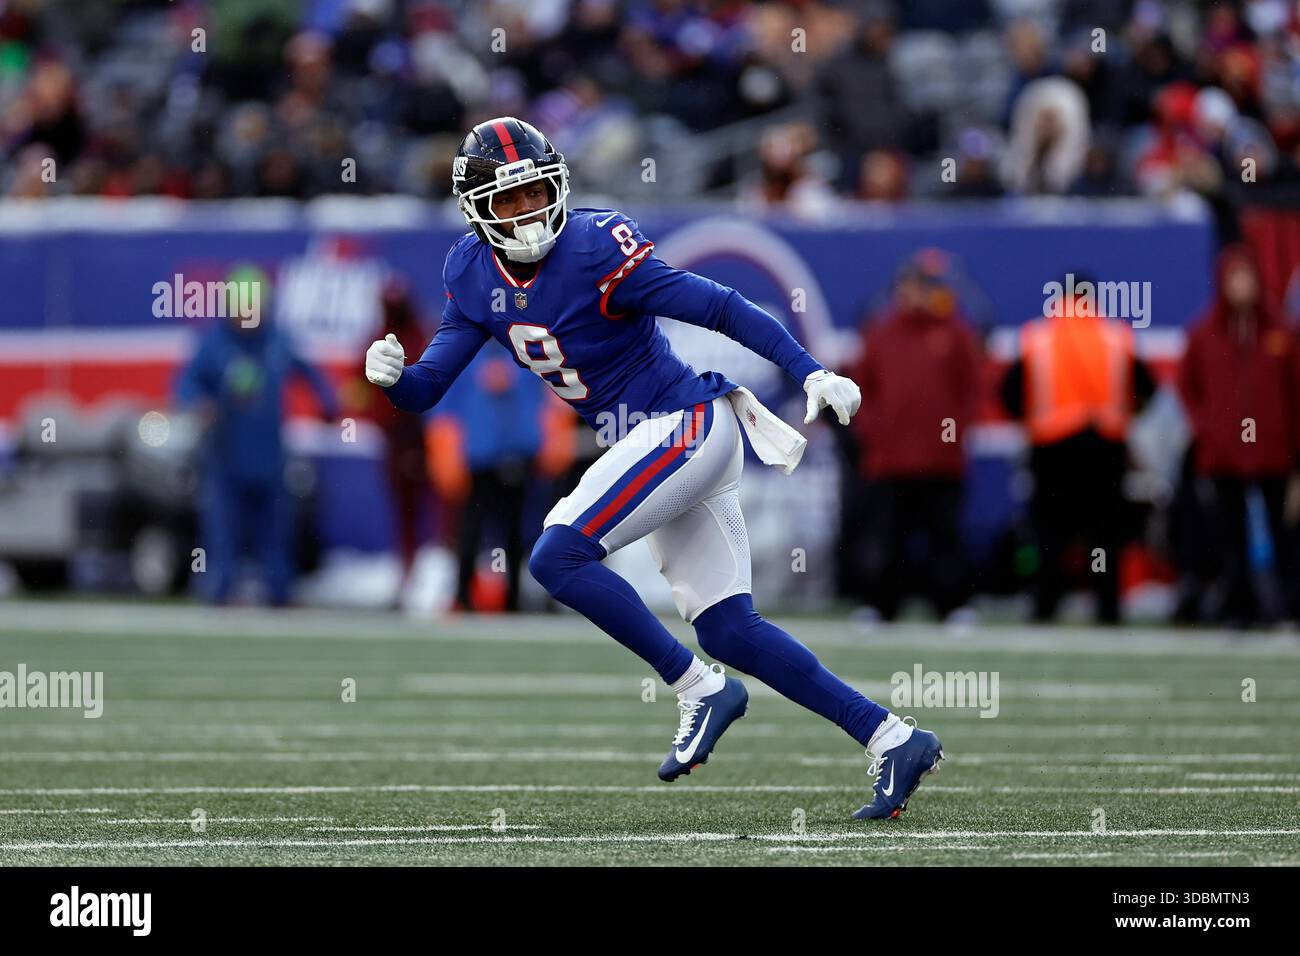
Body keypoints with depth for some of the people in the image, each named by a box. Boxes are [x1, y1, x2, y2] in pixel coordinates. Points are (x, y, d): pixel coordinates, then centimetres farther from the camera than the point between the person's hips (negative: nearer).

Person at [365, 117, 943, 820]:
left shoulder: (596, 250, -18)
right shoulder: (474, 276, 3)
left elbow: (721, 309, -16)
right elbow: (425, 390, 5)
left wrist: (812, 373, -21)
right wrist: (392, 375, -18)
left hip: (686, 424, -8)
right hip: (650, 446, 8)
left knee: (558, 556, -19)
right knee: (728, 630, 5)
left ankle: (701, 690, -10)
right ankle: (896, 743, 10)